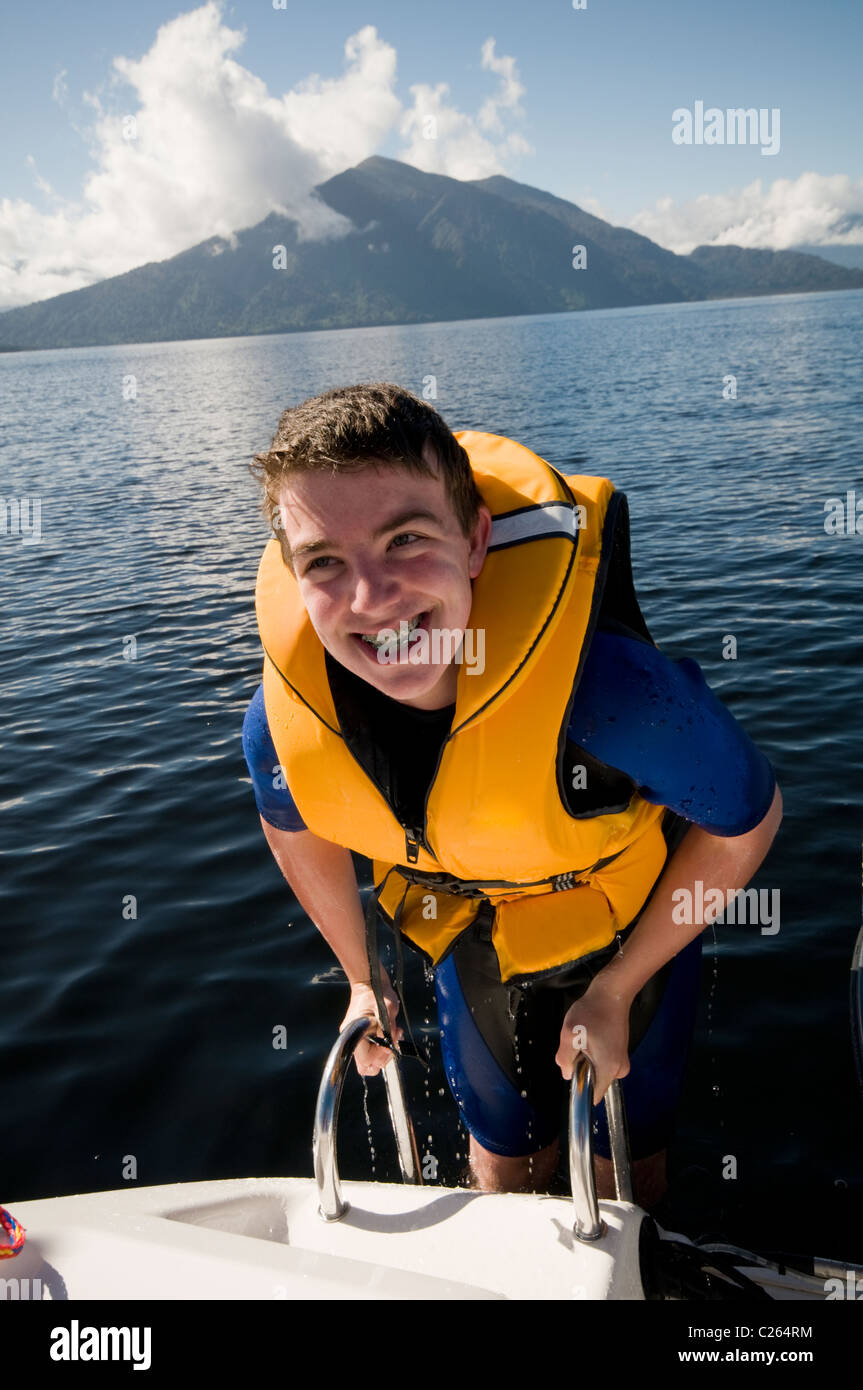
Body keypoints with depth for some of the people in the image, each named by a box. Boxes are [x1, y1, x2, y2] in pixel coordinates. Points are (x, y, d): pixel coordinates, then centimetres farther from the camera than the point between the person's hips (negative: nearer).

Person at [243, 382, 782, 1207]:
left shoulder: (606, 686, -43)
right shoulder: (280, 724, -31)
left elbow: (747, 819, -23)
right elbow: (293, 828, -4)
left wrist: (615, 991, -15)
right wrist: (363, 977, 7)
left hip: (627, 923, -2)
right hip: (473, 937, 3)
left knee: (625, 1154, 18)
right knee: (505, 1153, 23)